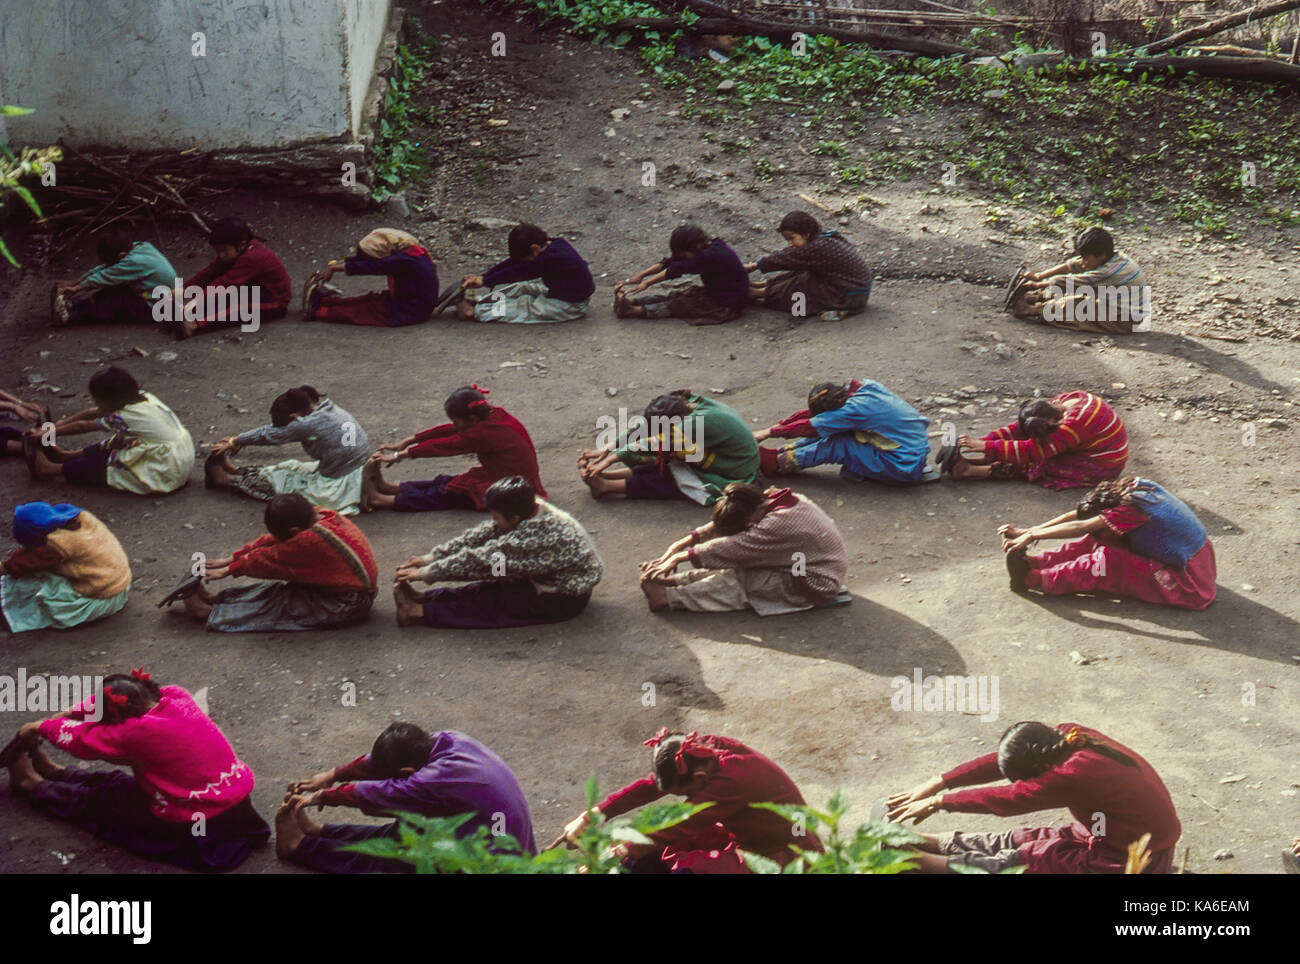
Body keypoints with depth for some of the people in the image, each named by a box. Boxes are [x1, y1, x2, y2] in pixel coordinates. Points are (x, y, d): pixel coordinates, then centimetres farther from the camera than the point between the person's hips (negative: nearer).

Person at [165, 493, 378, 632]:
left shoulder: (311, 540, -27)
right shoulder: (323, 516, -1)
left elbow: (271, 558, -14)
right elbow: (271, 541, 6)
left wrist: (228, 570, -1)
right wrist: (230, 559, 7)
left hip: (348, 604, -9)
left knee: (277, 606, -4)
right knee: (279, 589, 8)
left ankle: (209, 613, 1)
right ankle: (216, 599, 10)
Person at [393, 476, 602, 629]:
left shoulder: (536, 534, -33)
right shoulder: (530, 510, -7)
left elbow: (483, 561, -29)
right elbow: (479, 536, -4)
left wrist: (427, 573, -23)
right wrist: (431, 558, -7)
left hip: (565, 600, -9)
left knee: (490, 603, -11)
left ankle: (420, 611, -9)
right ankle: (425, 599, -1)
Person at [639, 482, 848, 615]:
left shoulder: (781, 523, -30)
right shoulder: (774, 497, -5)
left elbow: (734, 547, -28)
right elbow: (719, 526, 0)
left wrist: (680, 556, -22)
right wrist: (683, 543, -6)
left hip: (817, 586, -10)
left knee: (741, 580, -18)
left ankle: (666, 597, -19)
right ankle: (674, 580, -5)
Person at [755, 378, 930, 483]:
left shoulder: (856, 408, -26)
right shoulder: (864, 385, -2)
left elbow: (810, 427, -17)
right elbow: (811, 413, 7)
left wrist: (769, 433, -8)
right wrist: (778, 425, 6)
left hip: (907, 469, -9)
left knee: (833, 445, -14)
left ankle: (776, 463, -3)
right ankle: (781, 452, 7)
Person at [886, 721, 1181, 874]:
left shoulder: (1076, 775, -34)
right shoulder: (1068, 738, -10)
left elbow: (1008, 799, -25)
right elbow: (997, 761, -5)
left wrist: (938, 802, -15)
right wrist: (936, 784, -6)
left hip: (1133, 863, -8)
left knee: (1022, 860, -4)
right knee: (1018, 842, 7)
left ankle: (922, 860, 0)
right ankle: (923, 843, 10)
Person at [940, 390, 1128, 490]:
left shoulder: (1076, 423, -32)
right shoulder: (1063, 401, -7)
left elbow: (1032, 450, -32)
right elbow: (1019, 429, -5)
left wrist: (986, 447, -31)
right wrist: (982, 441, -14)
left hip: (1101, 468, -9)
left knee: (1030, 464, -17)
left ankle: (972, 470, -17)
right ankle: (967, 461, -9)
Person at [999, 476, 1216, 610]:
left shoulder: (1133, 508, -24)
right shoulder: (1137, 486, 0)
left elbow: (1080, 528, -23)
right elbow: (1081, 514, 4)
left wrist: (1031, 535, -16)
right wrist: (1032, 530, 0)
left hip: (1191, 590, -9)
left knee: (1108, 560, -20)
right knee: (1099, 538, 5)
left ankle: (1035, 579, -10)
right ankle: (1034, 563, 0)